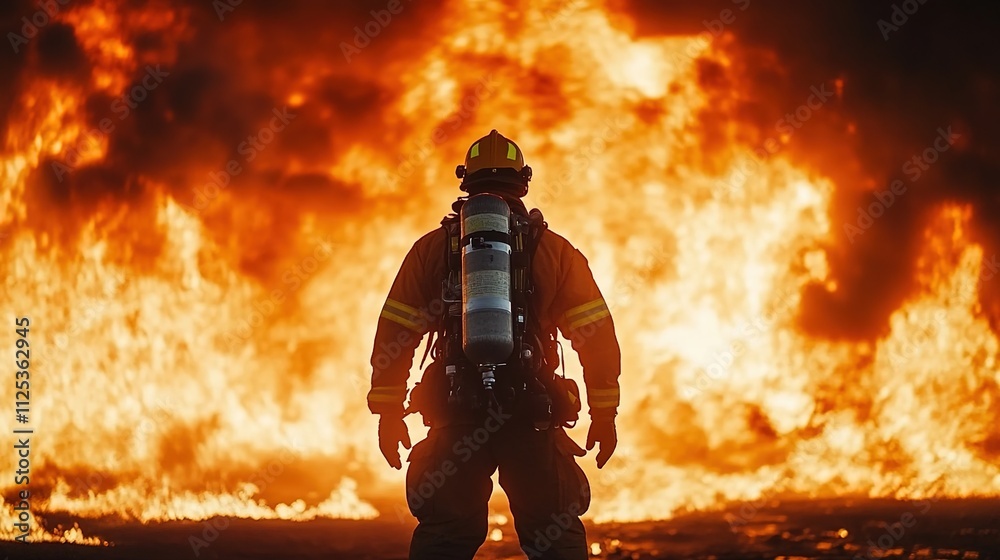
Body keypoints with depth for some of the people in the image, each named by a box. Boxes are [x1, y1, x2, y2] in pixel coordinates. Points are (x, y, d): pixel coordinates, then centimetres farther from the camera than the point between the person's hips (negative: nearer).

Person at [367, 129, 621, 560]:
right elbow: (597, 334, 1)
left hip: (455, 417, 1)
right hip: (533, 417, -1)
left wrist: (389, 413, 9)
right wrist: (604, 414, 7)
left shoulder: (432, 248, 7)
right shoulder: (555, 250, 5)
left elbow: (394, 334, 3)